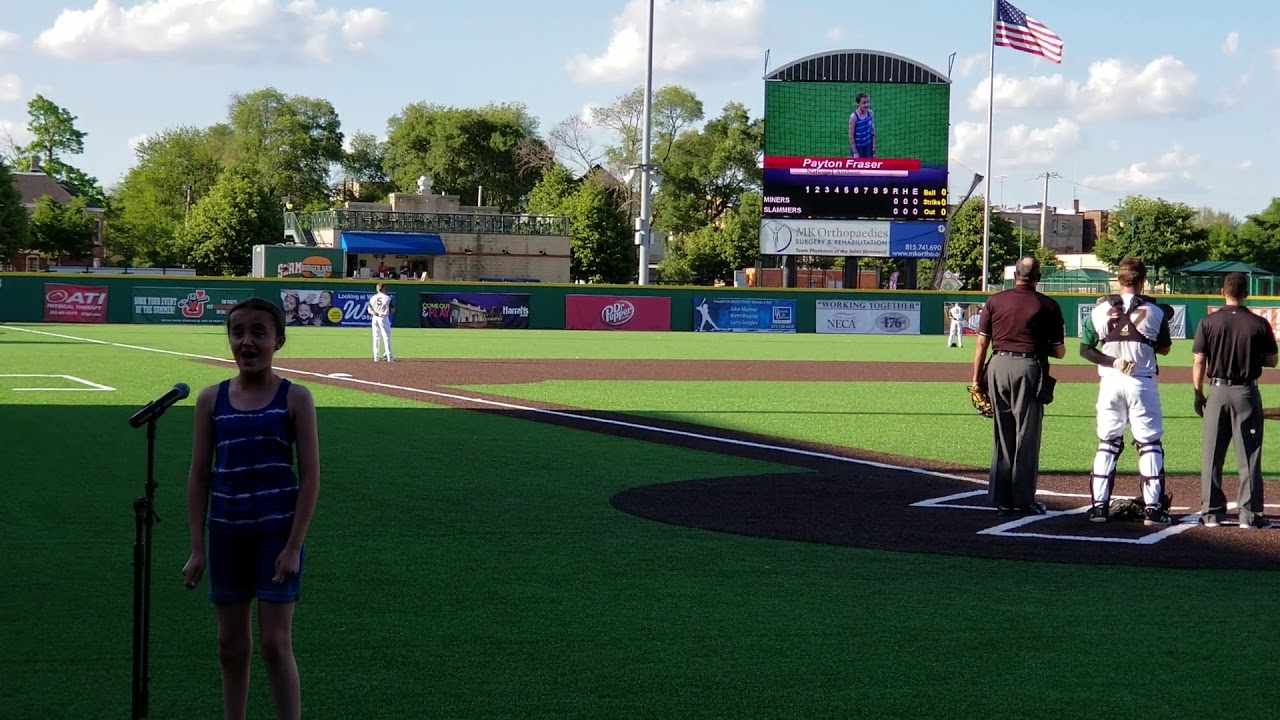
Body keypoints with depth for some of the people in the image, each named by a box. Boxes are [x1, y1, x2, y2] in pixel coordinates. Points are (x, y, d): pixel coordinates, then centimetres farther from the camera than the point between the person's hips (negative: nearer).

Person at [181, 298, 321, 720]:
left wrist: (294, 546, -11)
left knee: (275, 643, -3)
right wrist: (198, 550, 2)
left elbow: (310, 477, -6)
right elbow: (199, 477, 6)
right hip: (226, 534, 4)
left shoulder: (295, 399, -5)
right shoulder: (212, 399, 3)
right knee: (231, 644, 11)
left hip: (277, 532, -3)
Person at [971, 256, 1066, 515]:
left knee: (1002, 435, 11)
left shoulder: (995, 301, 6)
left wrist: (976, 378, 8)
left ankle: (1001, 499, 12)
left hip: (998, 366, 3)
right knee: (1027, 437, 3)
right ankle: (1024, 501, 5)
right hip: (1028, 368, -3)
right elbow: (1059, 352, 2)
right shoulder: (1048, 306, 0)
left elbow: (982, 343, 3)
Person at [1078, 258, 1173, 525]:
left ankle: (1099, 505, 7)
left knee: (1107, 443, 10)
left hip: (1110, 382, 2)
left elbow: (1085, 349, 1)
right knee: (1150, 443, 4)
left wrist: (1112, 362, -4)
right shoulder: (1154, 312, -4)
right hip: (1142, 383, -2)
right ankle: (1152, 508, 0)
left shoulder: (1099, 310, 1)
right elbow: (1165, 348, 7)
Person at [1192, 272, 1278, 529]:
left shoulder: (1209, 323, -4)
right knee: (1249, 456, 4)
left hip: (1217, 392, 1)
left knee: (1212, 456, 8)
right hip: (1247, 392, -1)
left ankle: (1212, 513, 10)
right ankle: (1250, 514, 2)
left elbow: (1198, 363, -4)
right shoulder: (1259, 324, -5)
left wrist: (1198, 394, 5)